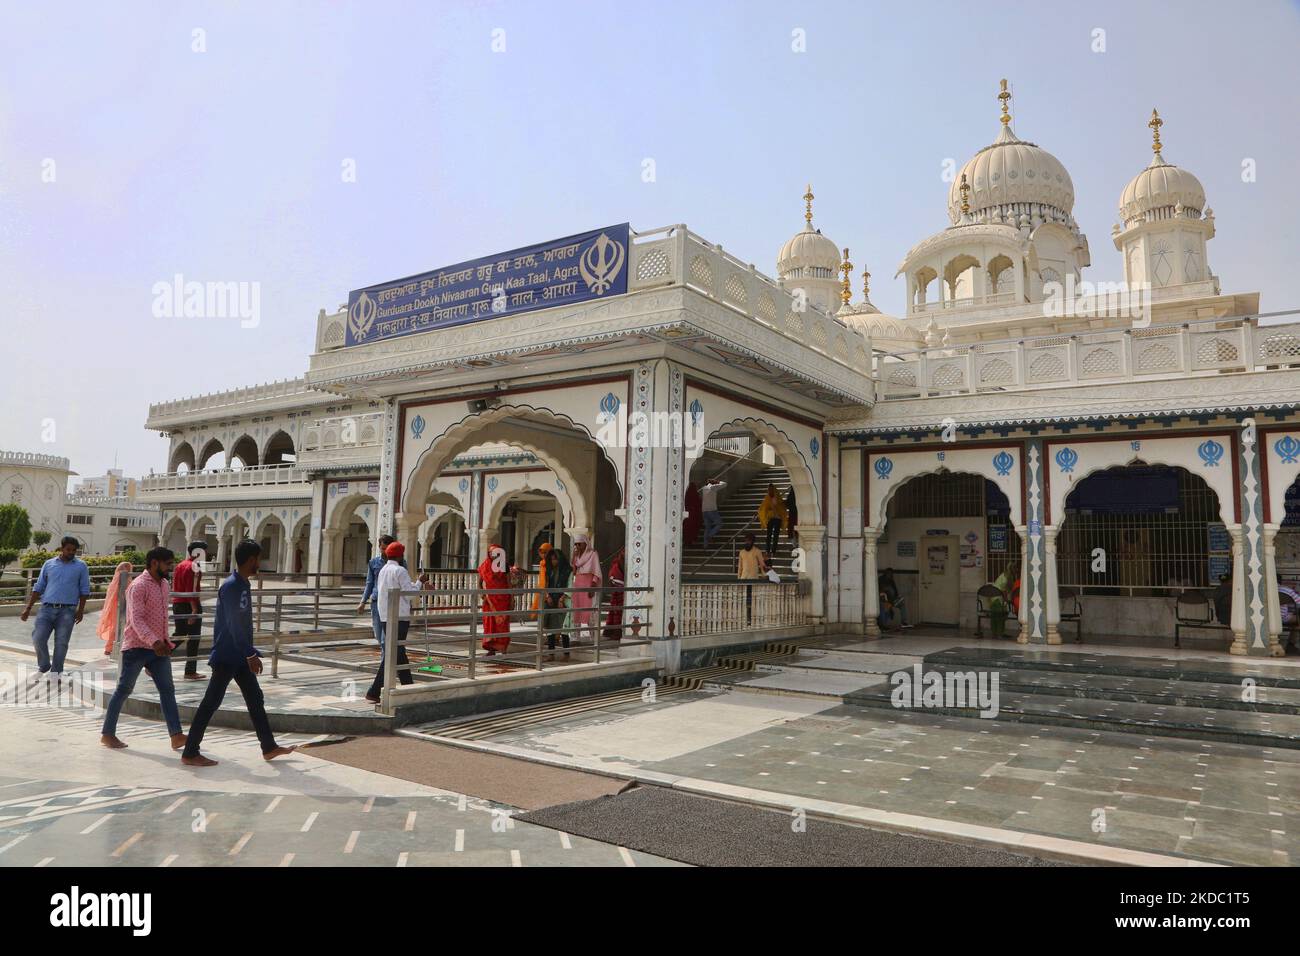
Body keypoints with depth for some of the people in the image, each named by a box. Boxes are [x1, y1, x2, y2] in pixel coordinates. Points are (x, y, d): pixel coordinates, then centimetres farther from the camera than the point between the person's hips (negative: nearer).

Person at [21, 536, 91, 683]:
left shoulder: (81, 566, 5)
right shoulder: (49, 564, 10)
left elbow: (84, 590, 5)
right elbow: (38, 587, 13)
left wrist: (81, 610, -2)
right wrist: (28, 608, 9)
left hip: (67, 610, -2)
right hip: (47, 608, 2)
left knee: (61, 642, -1)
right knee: (38, 638, -7)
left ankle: (55, 672, 11)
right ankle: (43, 666, 16)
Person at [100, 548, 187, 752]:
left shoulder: (164, 585, 12)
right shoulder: (139, 586, -15)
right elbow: (136, 620, -24)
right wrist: (153, 641, -36)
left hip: (158, 647, 7)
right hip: (137, 647, -7)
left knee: (167, 689, 0)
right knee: (124, 690, 5)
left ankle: (176, 736, -2)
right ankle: (107, 734, 20)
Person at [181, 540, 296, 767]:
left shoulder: (243, 584, 10)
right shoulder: (231, 586, -18)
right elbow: (234, 625, -23)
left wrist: (250, 653, 20)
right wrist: (251, 654, -22)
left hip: (239, 656, 10)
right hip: (227, 656, -10)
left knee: (255, 698, 12)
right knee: (211, 703, -2)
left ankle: (269, 747, 19)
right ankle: (190, 753, 9)